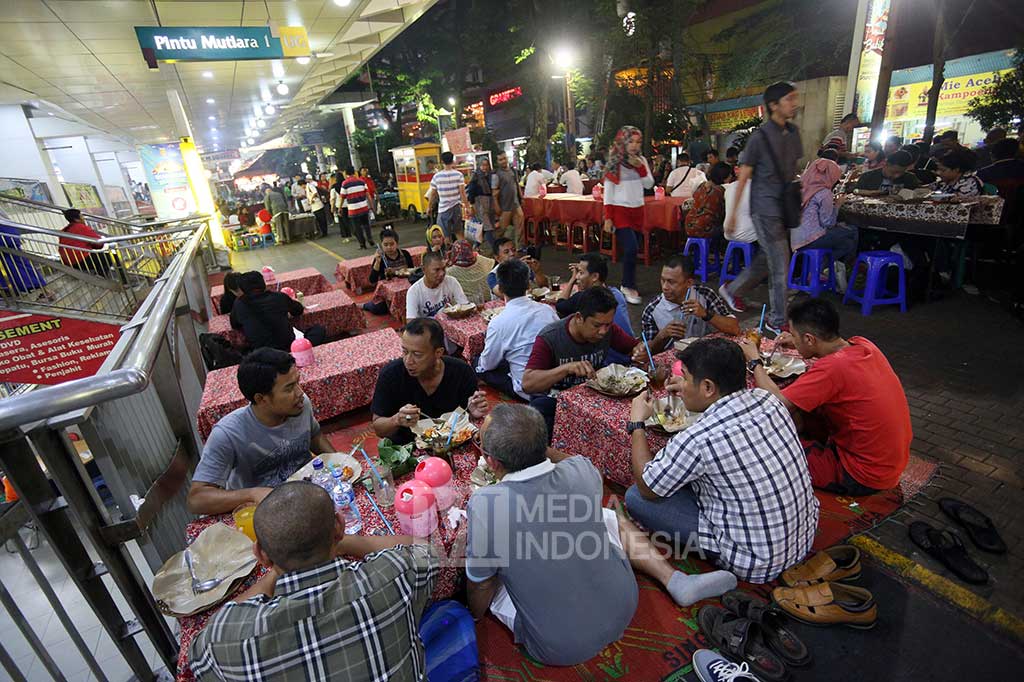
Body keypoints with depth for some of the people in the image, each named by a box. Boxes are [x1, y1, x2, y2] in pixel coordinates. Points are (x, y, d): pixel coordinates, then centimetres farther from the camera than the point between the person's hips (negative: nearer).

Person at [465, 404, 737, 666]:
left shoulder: (485, 505, -26)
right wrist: (534, 444, 13)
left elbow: (480, 585, -8)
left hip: (557, 650, -3)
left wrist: (475, 615, 12)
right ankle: (677, 582, 20)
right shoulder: (580, 473, -18)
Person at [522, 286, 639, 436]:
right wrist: (567, 368, -40)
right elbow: (527, 384, -28)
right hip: (553, 398, -4)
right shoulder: (549, 338, -21)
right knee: (539, 407, -37)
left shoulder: (607, 329, -8)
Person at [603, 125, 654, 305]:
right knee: (631, 248, -17)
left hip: (637, 210, 5)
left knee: (630, 249, 9)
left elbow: (649, 184, 5)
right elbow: (608, 191, -7)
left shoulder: (641, 160, 10)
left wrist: (640, 167, -9)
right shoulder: (614, 163, -4)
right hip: (620, 210, -5)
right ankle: (629, 287, -4)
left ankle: (627, 284, 23)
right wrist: (607, 217, -13)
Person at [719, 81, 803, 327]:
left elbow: (793, 169, 18)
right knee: (780, 265, -5)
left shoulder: (793, 132, 11)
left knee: (766, 260, 15)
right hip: (766, 208, -7)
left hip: (786, 206, 7)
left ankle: (732, 289, 34)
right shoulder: (760, 137, -9)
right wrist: (733, 212, -9)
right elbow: (743, 176, -8)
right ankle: (778, 321, 7)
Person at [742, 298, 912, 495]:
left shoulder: (833, 368, -31)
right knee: (798, 413, 14)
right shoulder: (863, 345, -7)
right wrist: (798, 344, 3)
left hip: (866, 477, -8)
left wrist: (754, 361, -13)